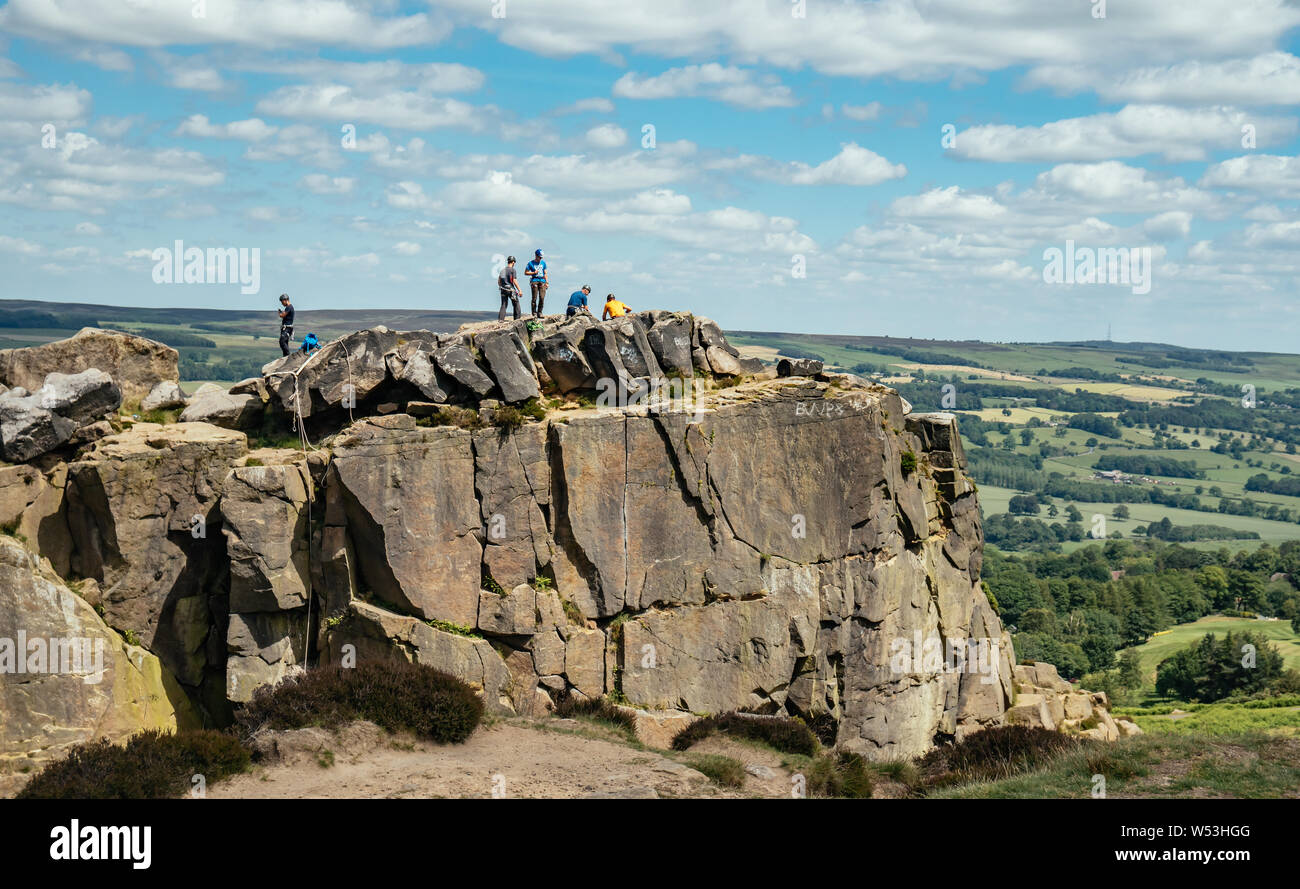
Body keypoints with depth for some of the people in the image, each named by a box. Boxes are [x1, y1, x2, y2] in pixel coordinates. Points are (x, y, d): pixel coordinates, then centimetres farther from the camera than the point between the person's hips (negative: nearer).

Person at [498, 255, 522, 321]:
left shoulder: (502, 270, 12)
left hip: (503, 290, 5)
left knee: (503, 305, 4)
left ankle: (500, 318, -8)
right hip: (511, 289, -5)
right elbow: (514, 281, -14)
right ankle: (517, 318, 12)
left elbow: (499, 281, 14)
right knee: (516, 303, 10)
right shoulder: (512, 270, -8)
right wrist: (520, 291, -12)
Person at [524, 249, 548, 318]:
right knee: (534, 298, -5)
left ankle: (540, 313, -1)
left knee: (542, 297, -8)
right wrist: (534, 273, -6)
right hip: (534, 281, -3)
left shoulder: (543, 263, 15)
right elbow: (526, 272, 7)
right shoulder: (531, 263, 4)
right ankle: (534, 313, -1)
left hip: (542, 281, 3)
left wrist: (546, 282, 11)